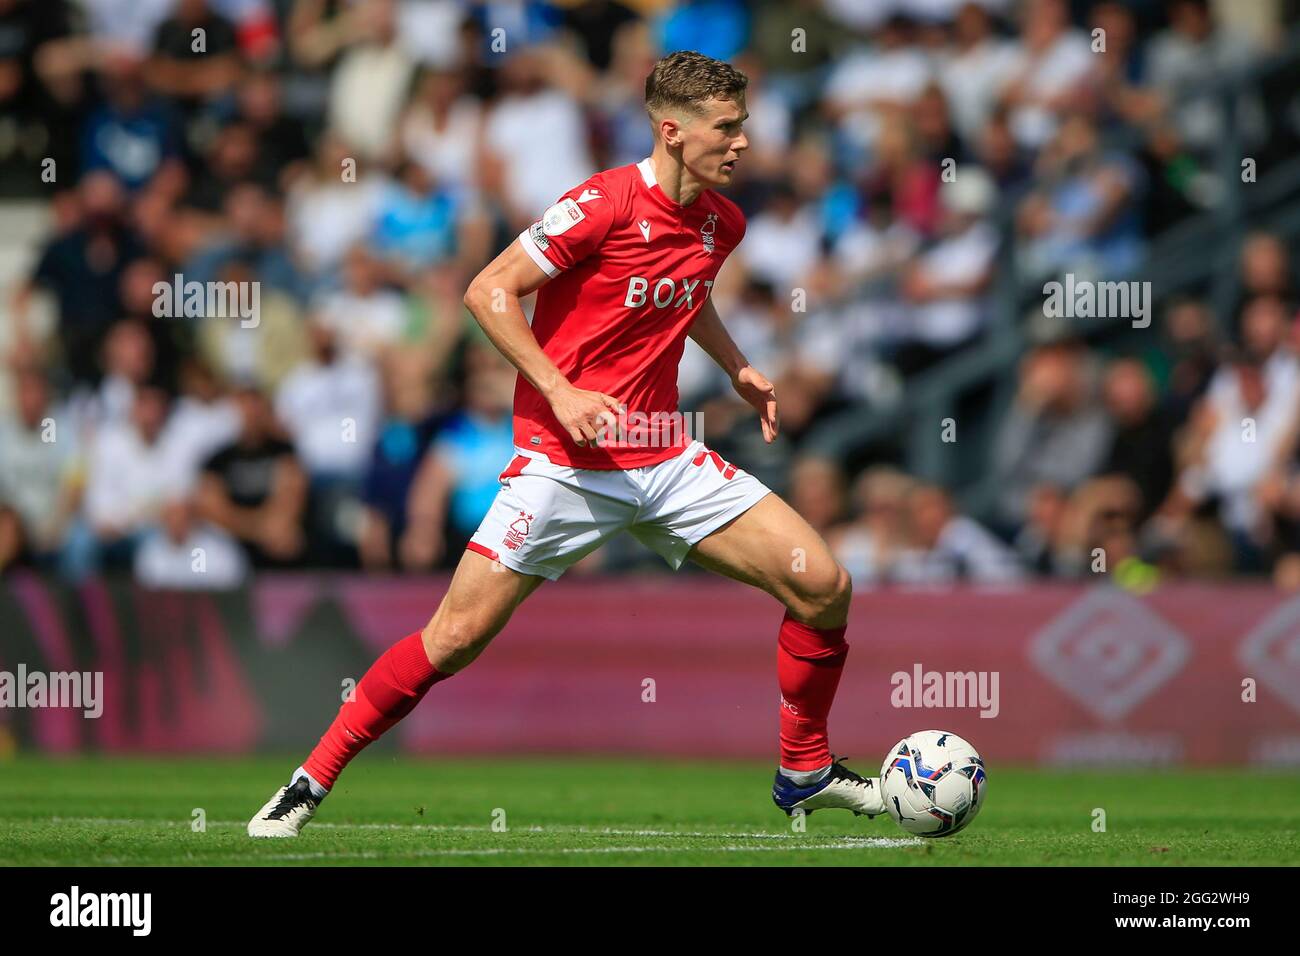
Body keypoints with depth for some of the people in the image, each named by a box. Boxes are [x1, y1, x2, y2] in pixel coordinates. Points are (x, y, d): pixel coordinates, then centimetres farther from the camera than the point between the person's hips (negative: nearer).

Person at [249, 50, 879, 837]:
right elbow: (490, 292, -13)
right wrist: (559, 390, -21)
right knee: (459, 634, -9)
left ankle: (806, 773, 14)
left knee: (824, 586, -4)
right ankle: (311, 783, 5)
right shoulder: (605, 204, -16)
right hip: (565, 463, -6)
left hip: (665, 459, 6)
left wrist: (737, 367, 16)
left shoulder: (722, 223, 7)